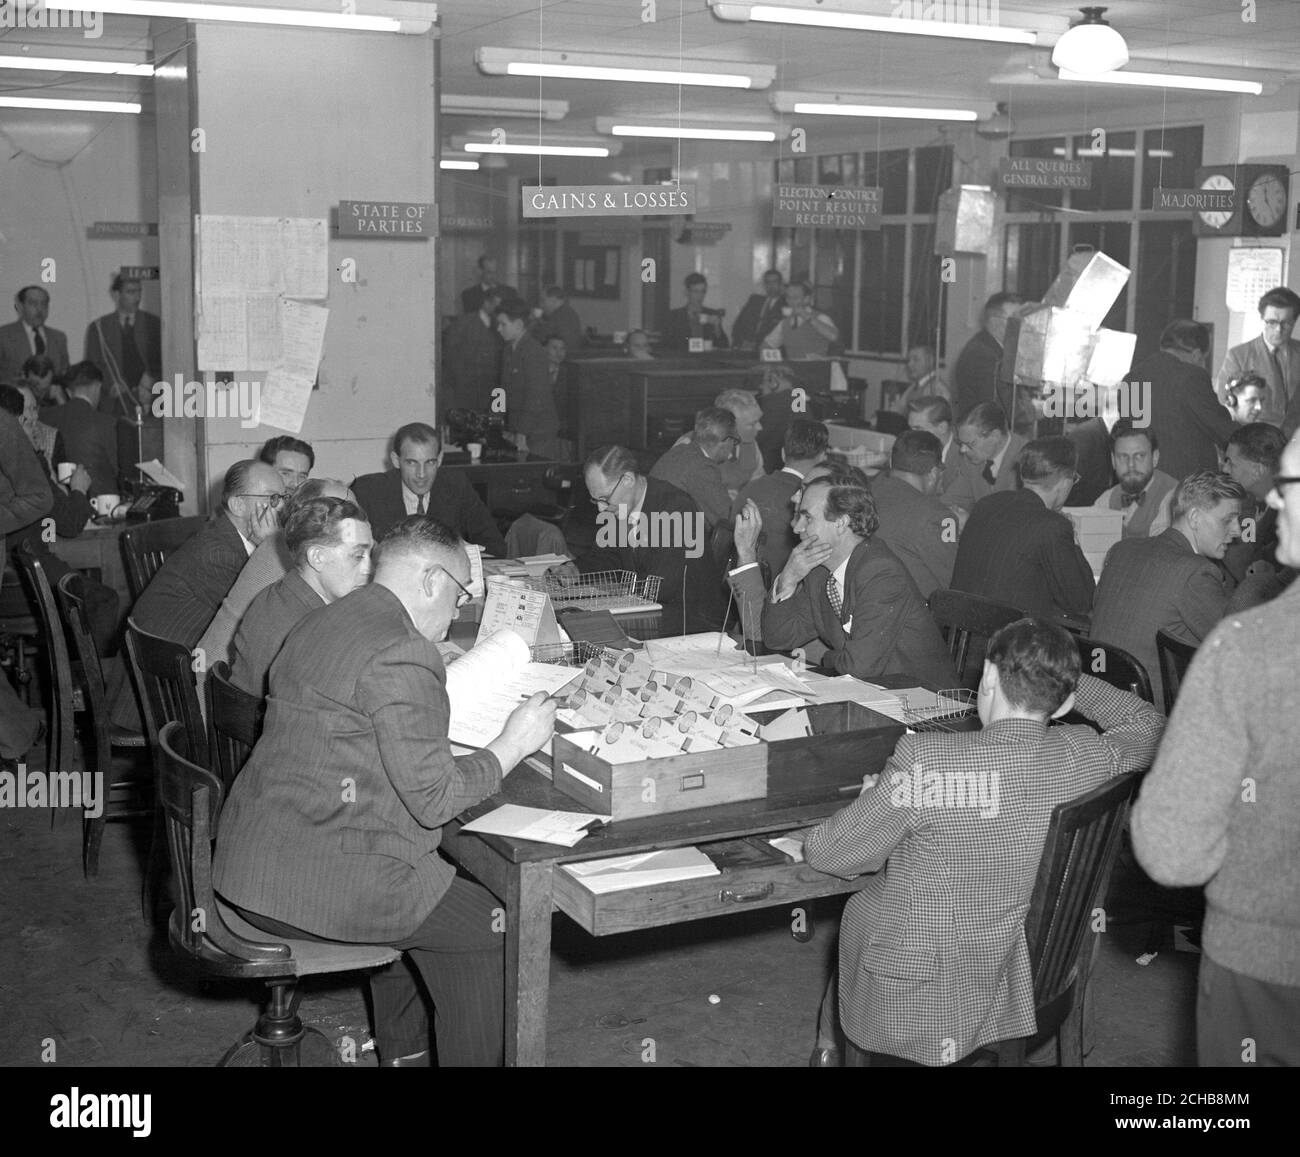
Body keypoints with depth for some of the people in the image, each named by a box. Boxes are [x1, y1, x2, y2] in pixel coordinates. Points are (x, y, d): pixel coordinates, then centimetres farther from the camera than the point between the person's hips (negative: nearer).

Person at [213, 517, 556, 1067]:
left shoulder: (322, 621, 12)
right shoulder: (402, 655, -18)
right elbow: (433, 798, -19)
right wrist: (512, 745, -6)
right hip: (316, 883, -10)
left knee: (424, 887, 30)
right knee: (490, 925, 3)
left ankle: (402, 1050, 38)